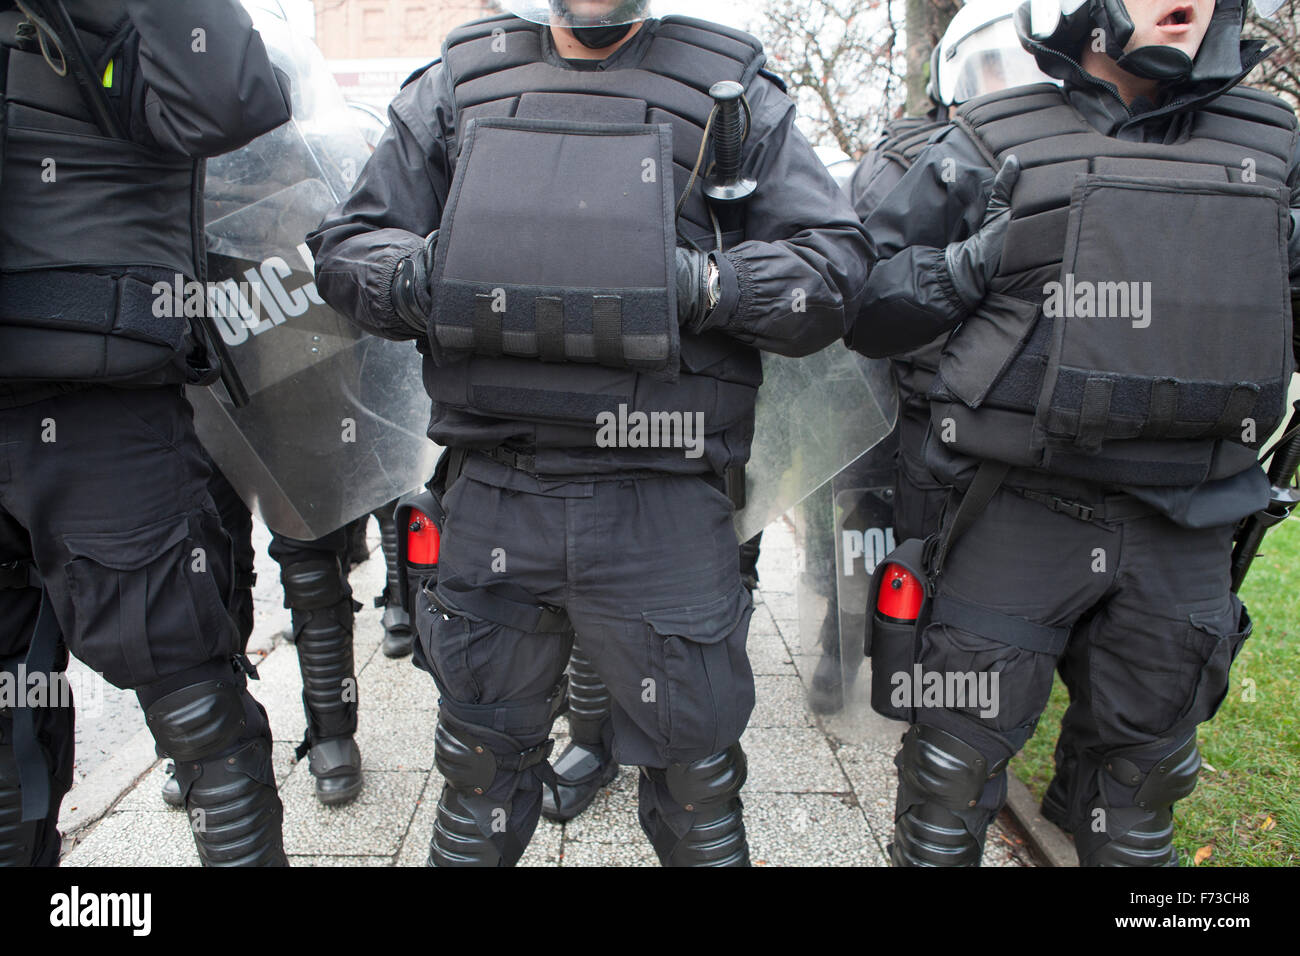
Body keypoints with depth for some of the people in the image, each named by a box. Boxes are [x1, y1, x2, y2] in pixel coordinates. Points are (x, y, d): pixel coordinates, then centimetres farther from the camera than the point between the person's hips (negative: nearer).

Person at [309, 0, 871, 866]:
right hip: (493, 498, 2)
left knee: (694, 765, 14)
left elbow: (834, 268, -1)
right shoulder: (456, 87, 11)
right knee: (483, 762, 21)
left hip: (661, 506, -1)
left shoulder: (732, 93, 5)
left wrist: (692, 283, -16)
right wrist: (441, 278, -11)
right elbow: (347, 248, 10)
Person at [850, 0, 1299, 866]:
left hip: (1184, 534, 4)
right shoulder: (994, 147, -1)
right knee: (957, 761, 6)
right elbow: (865, 306, -2)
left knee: (1139, 771, 19)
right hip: (1021, 518, -3)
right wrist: (983, 261, -17)